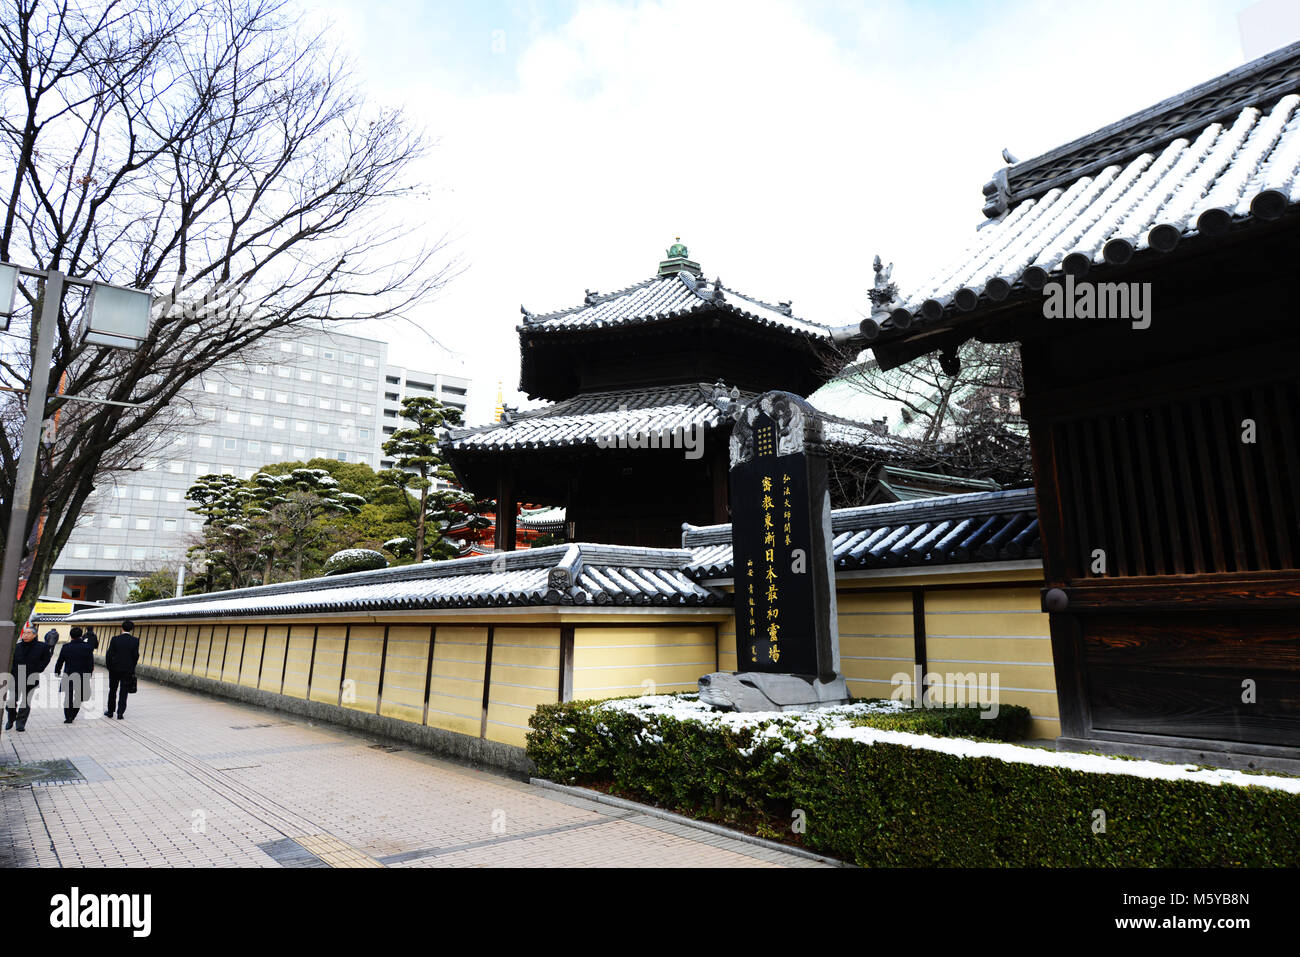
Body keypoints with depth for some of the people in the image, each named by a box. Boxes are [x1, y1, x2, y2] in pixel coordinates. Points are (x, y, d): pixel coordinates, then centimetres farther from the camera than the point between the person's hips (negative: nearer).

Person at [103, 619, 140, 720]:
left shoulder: (114, 639, -7)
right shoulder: (135, 640, -7)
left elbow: (109, 654, -7)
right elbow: (136, 655, -6)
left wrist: (109, 667, 8)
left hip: (114, 669, 1)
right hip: (128, 670, -1)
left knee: (112, 691, 16)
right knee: (123, 692, 5)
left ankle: (110, 712, 24)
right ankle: (120, 713, 1)